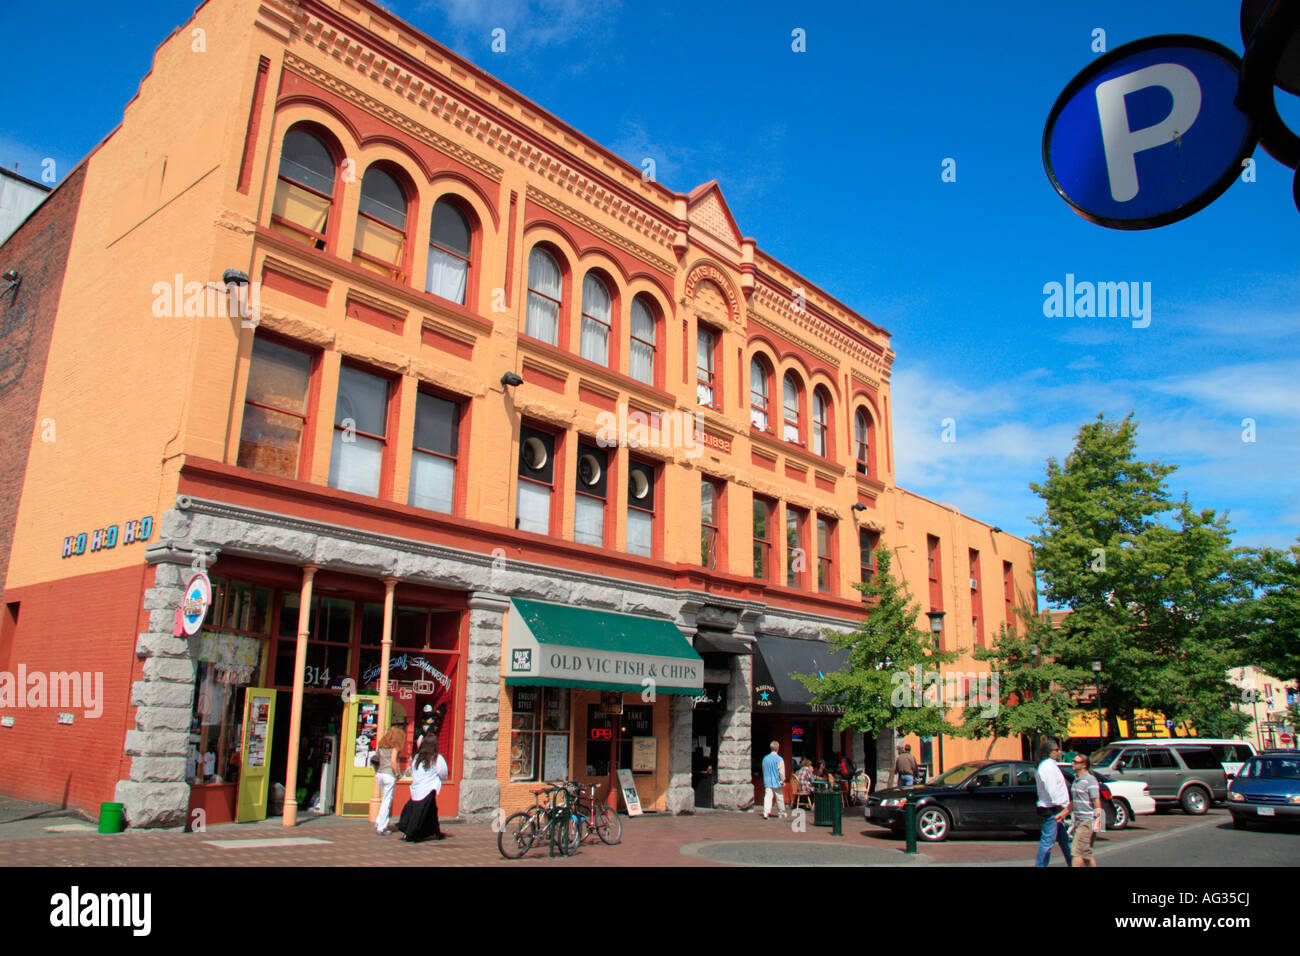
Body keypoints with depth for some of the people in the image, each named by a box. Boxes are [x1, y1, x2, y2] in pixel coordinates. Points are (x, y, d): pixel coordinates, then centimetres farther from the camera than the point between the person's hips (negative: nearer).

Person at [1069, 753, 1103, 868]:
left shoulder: (1090, 780, -14)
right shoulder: (1076, 779, 13)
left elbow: (1096, 802, -18)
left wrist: (1098, 819, -23)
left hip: (1088, 820, -9)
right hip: (1079, 820, 9)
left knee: (1077, 850, -10)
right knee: (1086, 852, 13)